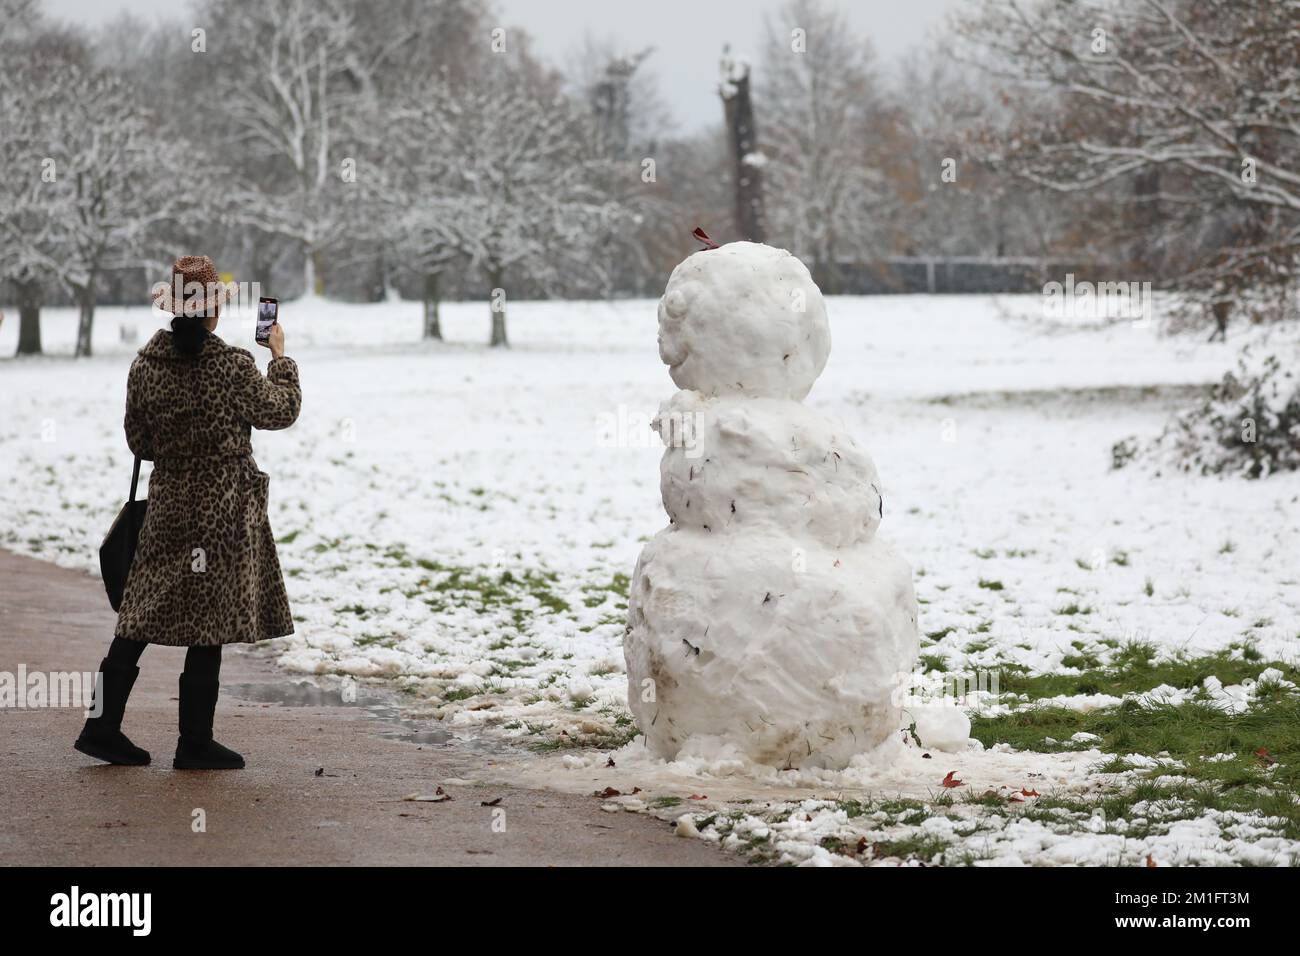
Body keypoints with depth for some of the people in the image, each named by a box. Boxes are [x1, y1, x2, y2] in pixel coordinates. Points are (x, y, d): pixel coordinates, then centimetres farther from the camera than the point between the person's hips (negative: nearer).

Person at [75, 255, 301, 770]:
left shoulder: (145, 364, -1)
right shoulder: (233, 366, -15)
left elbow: (139, 442, 7)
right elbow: (282, 411, 1)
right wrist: (280, 357, 15)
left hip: (166, 502, 5)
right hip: (224, 508, -5)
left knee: (143, 614, 12)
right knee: (209, 628, 2)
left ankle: (102, 726, 11)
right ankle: (195, 743, 7)